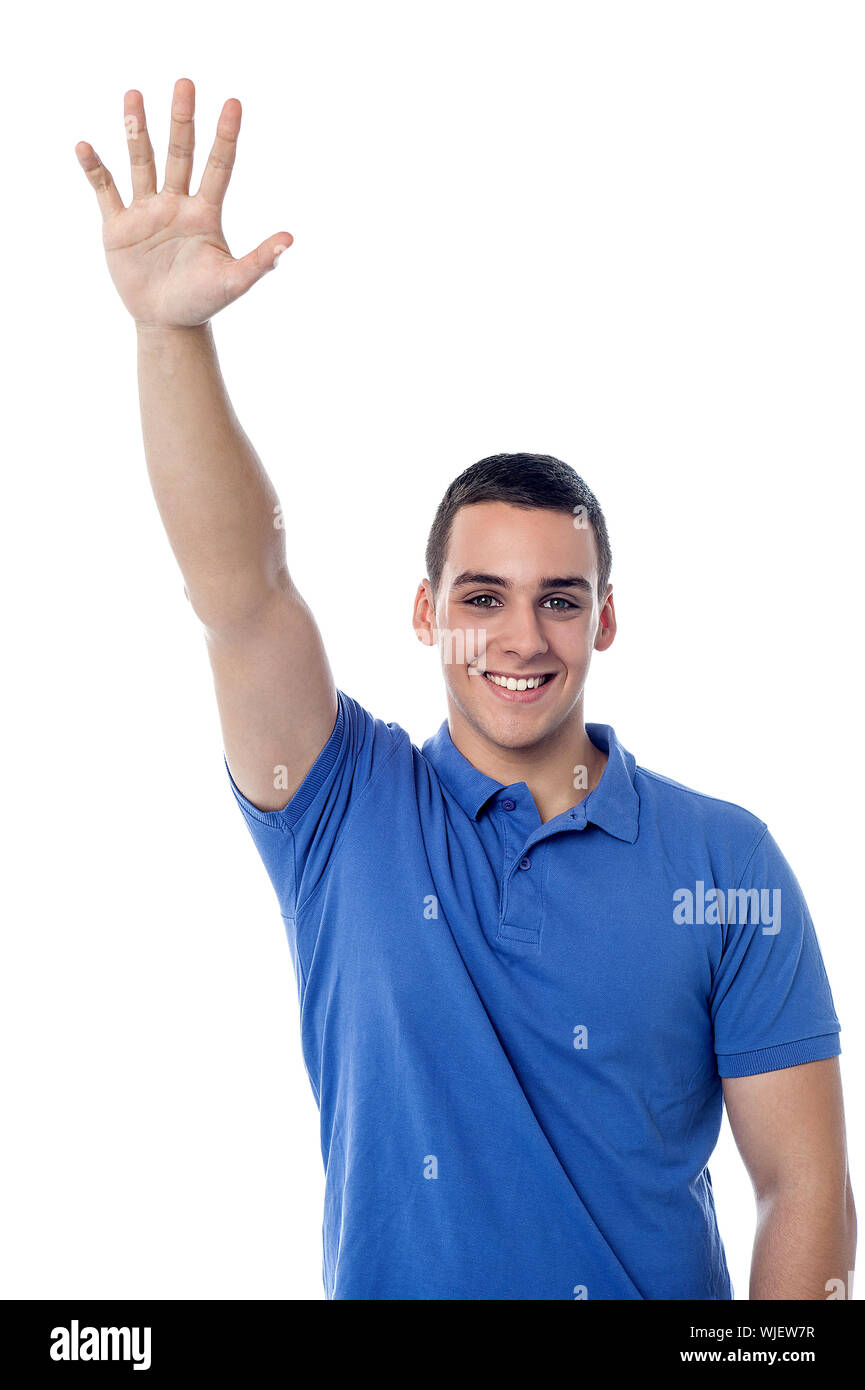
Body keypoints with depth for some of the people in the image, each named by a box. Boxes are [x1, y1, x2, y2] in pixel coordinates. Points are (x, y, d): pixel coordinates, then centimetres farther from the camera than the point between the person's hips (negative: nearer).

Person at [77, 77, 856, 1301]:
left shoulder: (726, 861, -6)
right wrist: (171, 328, -32)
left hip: (661, 1290, 0)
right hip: (385, 1280, 0)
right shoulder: (347, 813, -5)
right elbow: (236, 583, -20)